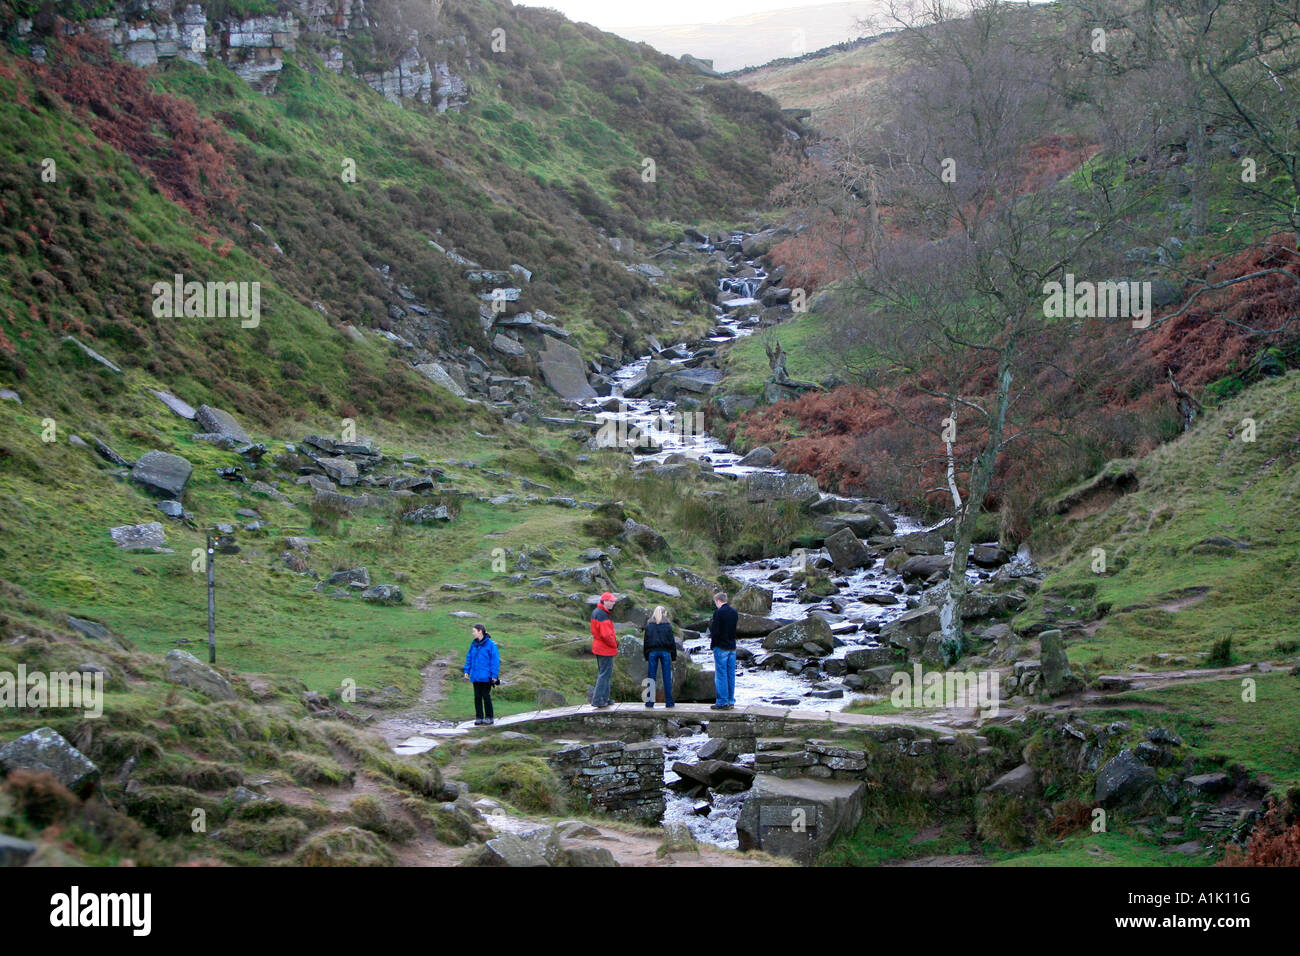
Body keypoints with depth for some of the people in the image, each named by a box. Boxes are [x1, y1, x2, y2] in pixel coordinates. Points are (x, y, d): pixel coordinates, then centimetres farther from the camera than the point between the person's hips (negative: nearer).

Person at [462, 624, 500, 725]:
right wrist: (467, 671, 9)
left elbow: (495, 660, -10)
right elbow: (469, 657, 16)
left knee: (486, 696, 1)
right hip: (476, 676, 5)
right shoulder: (473, 644, 7)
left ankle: (489, 717, 12)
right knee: (477, 697, 6)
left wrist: (494, 675, -13)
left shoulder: (490, 644, -11)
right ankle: (479, 717, 12)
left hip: (486, 677, -5)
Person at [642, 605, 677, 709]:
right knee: (667, 677, 3)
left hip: (652, 652, 1)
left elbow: (646, 641, 5)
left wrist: (646, 656, 11)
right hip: (665, 652, -1)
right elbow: (672, 641, 1)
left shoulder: (649, 625, 3)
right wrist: (673, 656, 8)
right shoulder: (667, 625, -1)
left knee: (651, 677, 4)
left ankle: (650, 702, 3)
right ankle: (669, 702, 4)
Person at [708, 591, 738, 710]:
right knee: (731, 674, 11)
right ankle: (730, 701, 15)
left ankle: (722, 702, -1)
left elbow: (715, 631, -18)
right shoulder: (734, 612, 8)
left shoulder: (718, 613, -15)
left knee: (721, 675, -2)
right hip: (732, 647, 7)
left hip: (721, 647, -7)